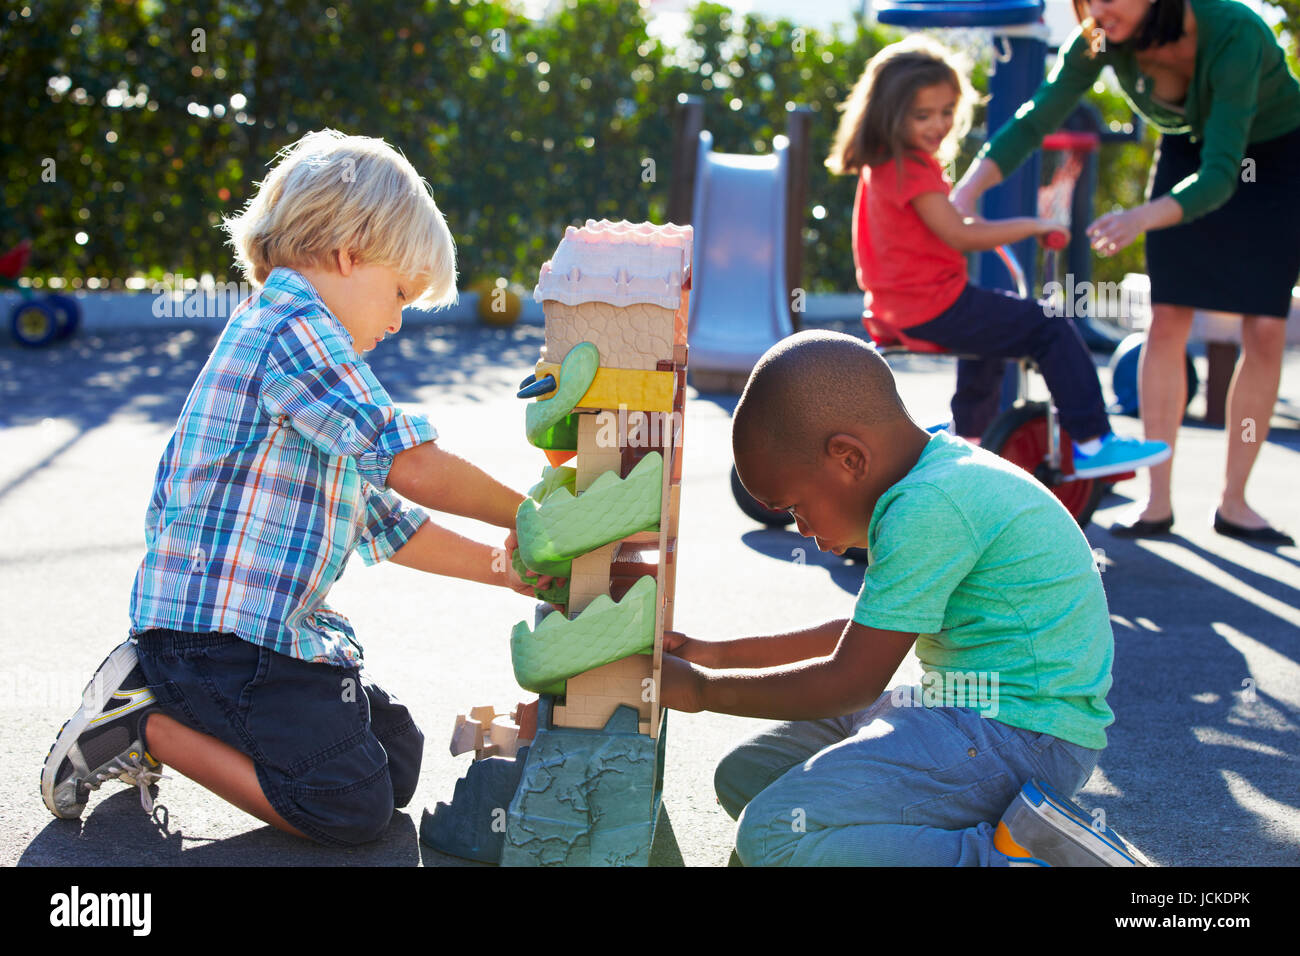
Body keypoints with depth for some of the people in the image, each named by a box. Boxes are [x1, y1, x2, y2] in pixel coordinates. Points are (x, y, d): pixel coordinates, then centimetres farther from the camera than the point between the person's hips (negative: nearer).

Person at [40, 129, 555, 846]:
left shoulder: (301, 341, 22)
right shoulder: (295, 326, -13)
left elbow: (385, 525, 22)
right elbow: (413, 467, -20)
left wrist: (507, 571, 17)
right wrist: (522, 516, -4)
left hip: (274, 625, 11)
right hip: (220, 630, -11)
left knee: (398, 761, 12)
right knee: (355, 809, -12)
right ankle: (146, 726, -3)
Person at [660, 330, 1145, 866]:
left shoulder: (931, 506, -21)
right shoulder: (942, 478, 11)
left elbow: (850, 681, -16)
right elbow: (868, 633, 24)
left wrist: (700, 688, -3)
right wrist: (717, 654, 22)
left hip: (1019, 737, -11)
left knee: (774, 835, -23)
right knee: (744, 776, 10)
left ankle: (1012, 855, -19)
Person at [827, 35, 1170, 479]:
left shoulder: (880, 164, 12)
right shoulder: (912, 168, -20)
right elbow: (957, 234, -24)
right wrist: (1031, 226, -16)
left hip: (895, 305, 11)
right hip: (933, 306, -11)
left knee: (994, 321, 37)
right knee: (1052, 329, -7)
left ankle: (967, 440, 44)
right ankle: (1092, 444, -5)